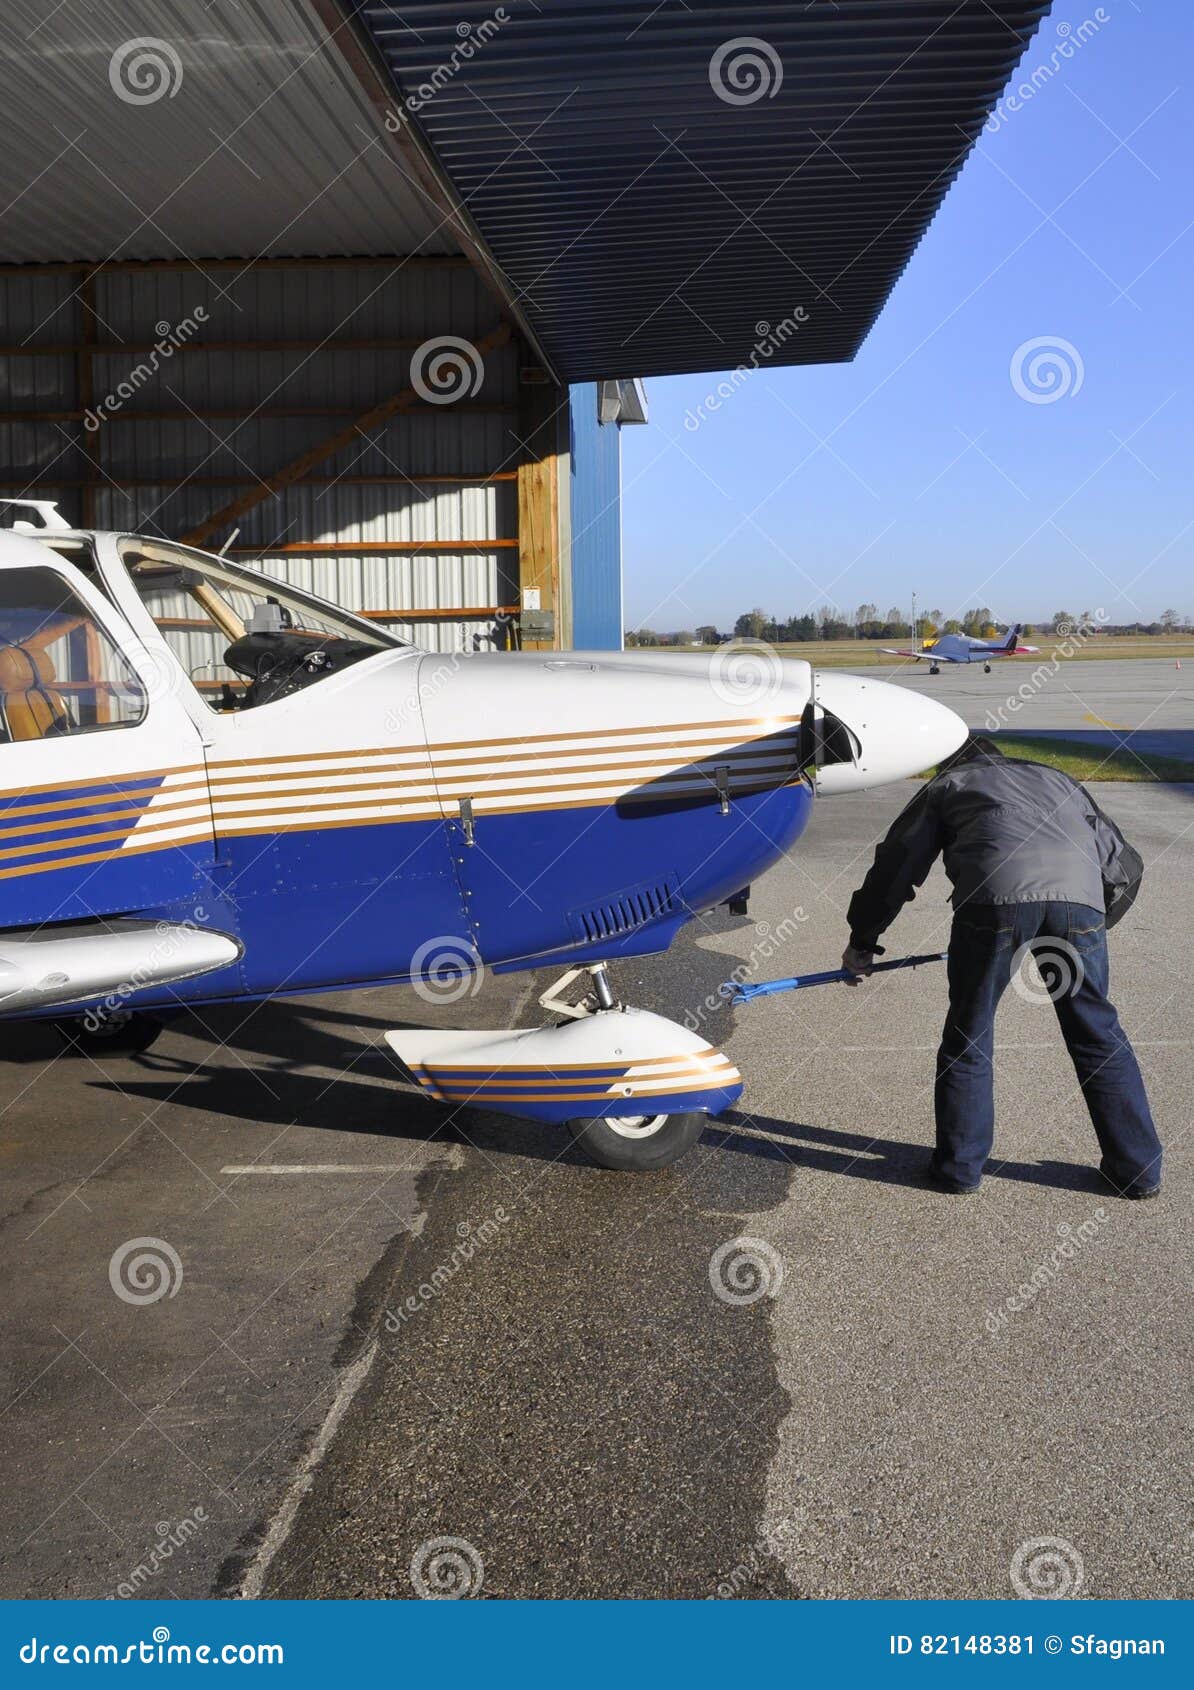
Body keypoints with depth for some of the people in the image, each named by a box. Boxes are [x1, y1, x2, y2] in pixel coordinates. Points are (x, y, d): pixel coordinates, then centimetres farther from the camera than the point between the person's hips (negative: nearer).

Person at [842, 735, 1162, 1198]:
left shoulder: (947, 784, 32)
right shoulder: (1059, 780, 39)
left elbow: (896, 864, 27)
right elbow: (1125, 866, 35)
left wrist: (861, 943, 35)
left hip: (997, 890, -3)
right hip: (1079, 893, 3)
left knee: (969, 1030, 12)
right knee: (1096, 1030, 17)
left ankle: (959, 1167, 22)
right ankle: (1138, 1169, 25)